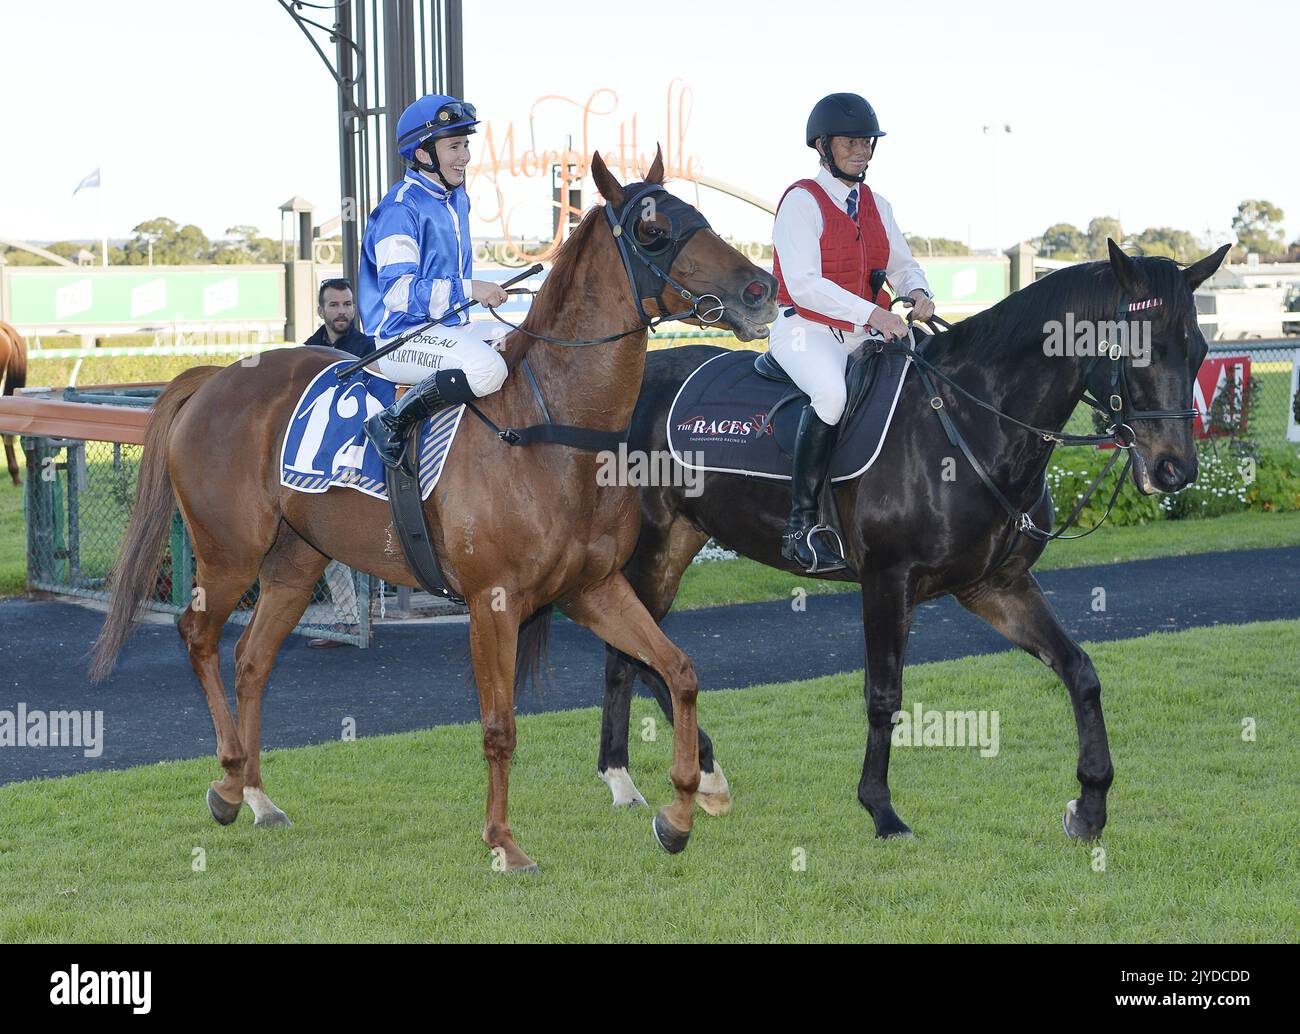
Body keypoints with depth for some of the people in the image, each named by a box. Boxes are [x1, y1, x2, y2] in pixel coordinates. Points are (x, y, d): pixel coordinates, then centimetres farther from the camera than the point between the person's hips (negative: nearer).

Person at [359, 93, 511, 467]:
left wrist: (481, 293, 13)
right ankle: (391, 422, -20)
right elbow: (398, 291, -23)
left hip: (452, 328, 9)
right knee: (487, 368, -34)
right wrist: (467, 289, -26)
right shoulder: (401, 207, -15)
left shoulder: (457, 199, 14)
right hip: (403, 338, -9)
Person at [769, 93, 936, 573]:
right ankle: (802, 524, -34)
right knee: (832, 392, -37)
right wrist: (872, 312, -25)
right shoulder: (802, 201, -8)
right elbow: (803, 284, -18)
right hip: (806, 330, -8)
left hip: (863, 335, 8)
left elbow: (901, 264, 19)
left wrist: (917, 292, -6)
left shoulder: (876, 206, 14)